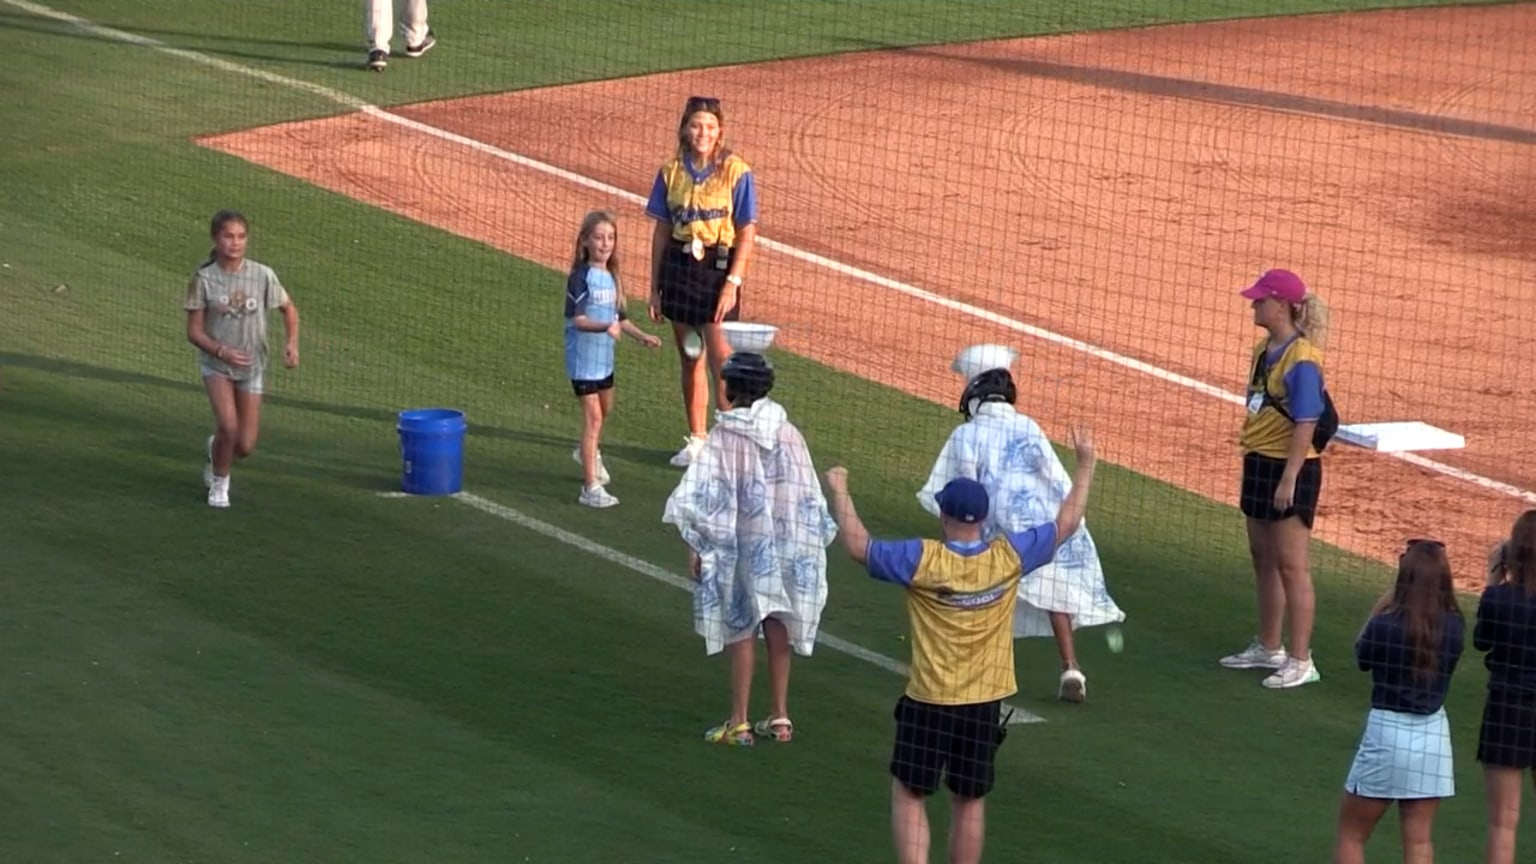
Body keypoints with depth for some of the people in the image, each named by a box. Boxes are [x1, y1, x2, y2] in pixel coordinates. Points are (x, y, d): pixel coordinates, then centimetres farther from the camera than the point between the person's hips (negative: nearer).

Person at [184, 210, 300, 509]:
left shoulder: (262, 275, -8)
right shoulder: (204, 278, -11)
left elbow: (289, 308, 8)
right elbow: (194, 331, -8)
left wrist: (292, 343, -9)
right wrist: (221, 351, -24)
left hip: (252, 366, 2)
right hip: (216, 364, -2)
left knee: (245, 446, 1)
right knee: (228, 426, -22)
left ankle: (216, 449, 39)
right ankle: (219, 483, 5)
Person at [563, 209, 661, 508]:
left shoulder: (611, 276, 7)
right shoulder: (581, 276, -17)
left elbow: (619, 317, 16)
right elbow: (577, 320, -24)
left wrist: (641, 336, 4)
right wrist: (606, 327, -38)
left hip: (605, 357, 8)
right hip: (584, 357, -8)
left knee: (605, 409, 26)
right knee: (593, 416, -11)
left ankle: (588, 453, 55)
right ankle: (591, 487, -11)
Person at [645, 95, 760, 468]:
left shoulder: (735, 172, -7)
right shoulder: (672, 172, 5)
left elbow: (747, 233, -7)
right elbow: (662, 231, 9)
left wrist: (732, 283, -15)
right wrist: (655, 287, 8)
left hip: (718, 267, -4)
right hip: (678, 266, 4)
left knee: (722, 361, -9)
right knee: (689, 358, 12)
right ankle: (697, 438, 22)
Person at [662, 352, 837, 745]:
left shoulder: (726, 436, -12)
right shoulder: (788, 433, -1)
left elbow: (703, 493, -14)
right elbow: (810, 496, 4)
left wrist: (695, 545, -8)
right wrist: (814, 539, 15)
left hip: (743, 545, -4)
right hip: (789, 545, 4)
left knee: (741, 631, 2)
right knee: (778, 628, 13)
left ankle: (738, 724, 5)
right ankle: (780, 717, 20)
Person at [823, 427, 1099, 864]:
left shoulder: (922, 560, -16)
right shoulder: (1008, 557, -7)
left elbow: (859, 546, -5)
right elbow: (1067, 523, 5)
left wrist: (840, 493, 9)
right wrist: (1085, 464, 15)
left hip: (928, 701, -3)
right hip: (985, 703, 3)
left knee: (909, 795, 5)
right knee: (970, 802, 13)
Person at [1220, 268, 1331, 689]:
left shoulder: (1301, 359, -19)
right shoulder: (1264, 350, 9)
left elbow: (1306, 424, -21)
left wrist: (1289, 479, -23)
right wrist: (1252, 463, 18)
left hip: (1289, 469, -10)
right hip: (1259, 463, 10)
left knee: (1290, 565, -5)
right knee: (1263, 559, 19)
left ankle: (1300, 661, 0)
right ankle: (1269, 648, 32)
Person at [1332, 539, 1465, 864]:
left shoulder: (1385, 626, -16)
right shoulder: (1455, 627, -6)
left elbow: (1362, 658, 2)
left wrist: (1379, 608, 2)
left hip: (1388, 731, -3)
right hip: (1434, 734, 3)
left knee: (1351, 834, 11)